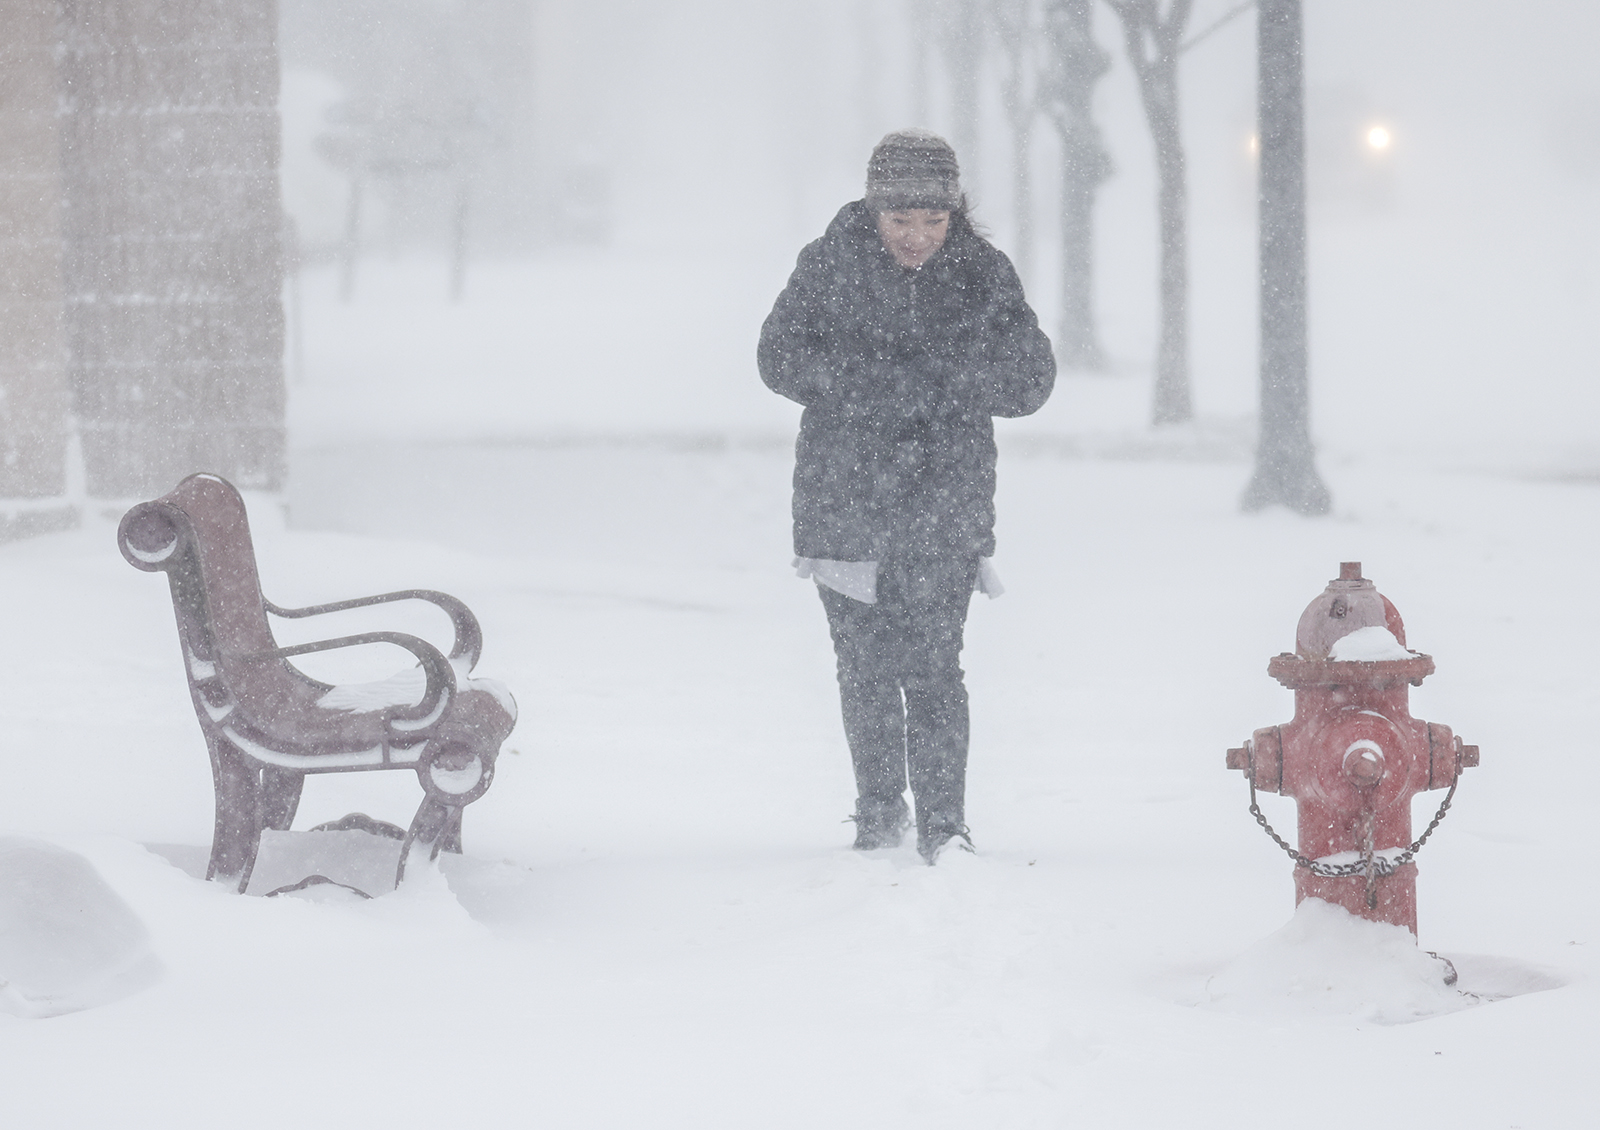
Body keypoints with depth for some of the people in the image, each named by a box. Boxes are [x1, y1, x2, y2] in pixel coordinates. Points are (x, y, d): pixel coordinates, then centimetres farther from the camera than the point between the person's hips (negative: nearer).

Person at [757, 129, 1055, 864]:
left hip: (944, 505, -1)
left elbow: (1030, 383, 0)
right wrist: (873, 381, -17)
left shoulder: (983, 274, 0)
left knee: (931, 666, -10)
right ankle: (878, 812, 23)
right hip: (845, 496, 1)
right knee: (865, 666, 8)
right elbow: (780, 358, -3)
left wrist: (940, 373, -17)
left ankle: (944, 824, -7)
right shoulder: (829, 265, -1)